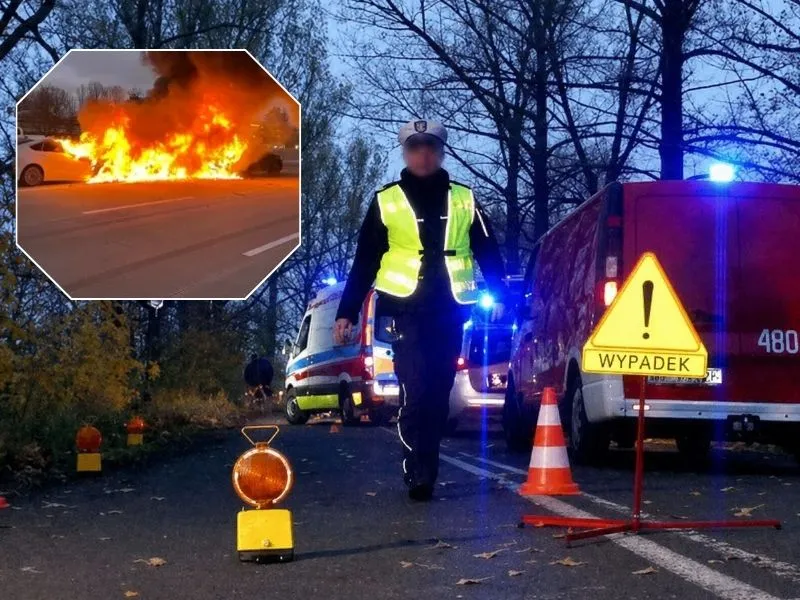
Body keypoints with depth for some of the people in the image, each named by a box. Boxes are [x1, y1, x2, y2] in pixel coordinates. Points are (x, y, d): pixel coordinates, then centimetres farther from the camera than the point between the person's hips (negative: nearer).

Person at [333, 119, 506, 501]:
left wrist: (497, 296, 1)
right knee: (415, 393, -13)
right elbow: (364, 261, 6)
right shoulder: (386, 201, 6)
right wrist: (346, 312, 1)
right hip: (407, 310, -2)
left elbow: (488, 251, 13)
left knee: (439, 395, 6)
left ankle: (426, 472, 15)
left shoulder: (463, 200, 11)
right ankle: (418, 476, -11)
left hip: (449, 311, 2)